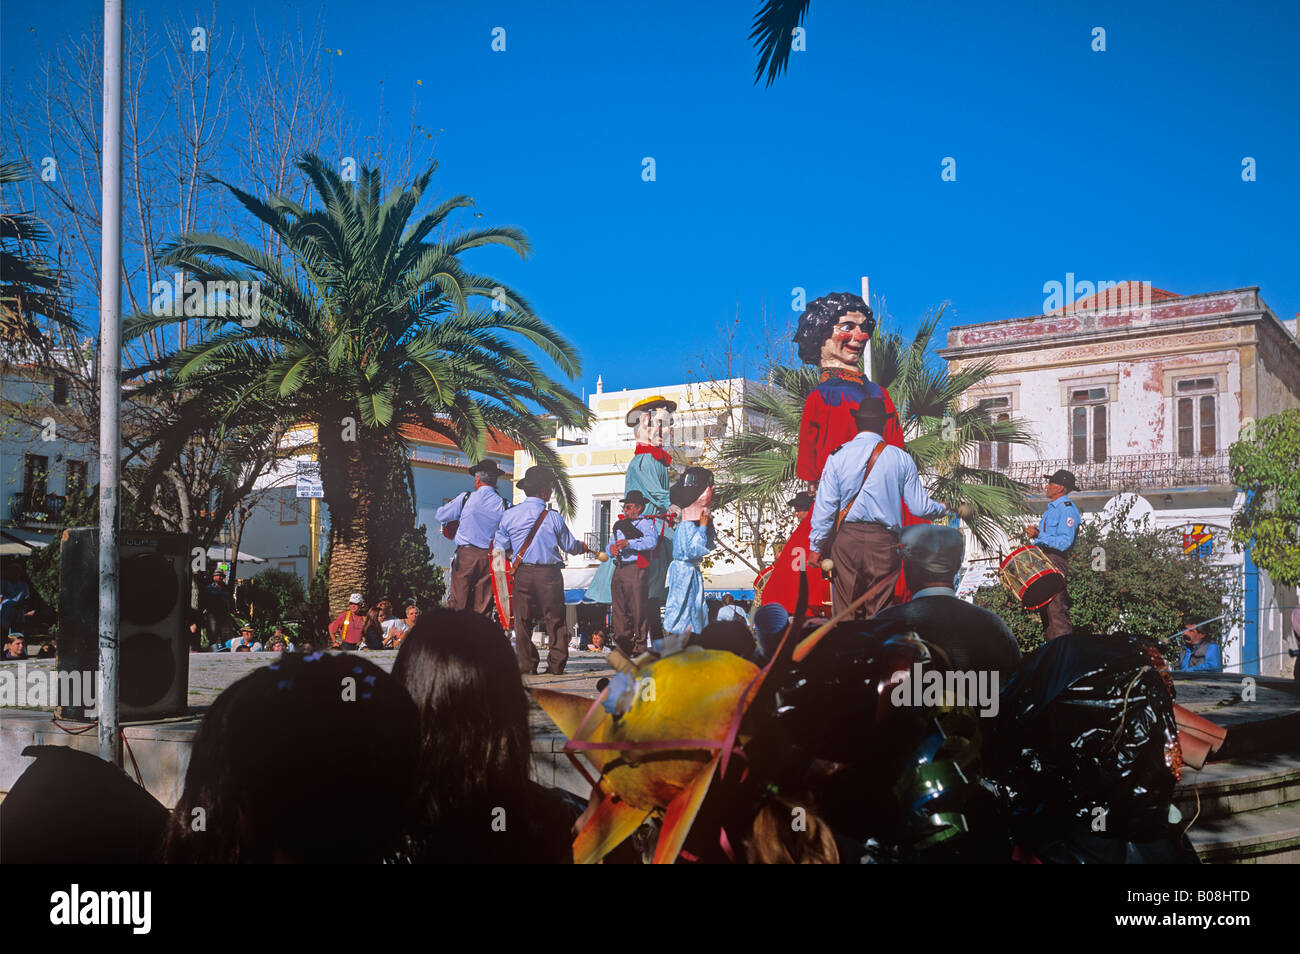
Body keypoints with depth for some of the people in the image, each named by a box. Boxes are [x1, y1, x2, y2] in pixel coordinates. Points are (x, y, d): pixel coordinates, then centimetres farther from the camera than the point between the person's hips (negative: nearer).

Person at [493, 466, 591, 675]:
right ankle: (556, 664, 9)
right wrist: (582, 546, 28)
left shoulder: (510, 515, 1)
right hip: (549, 574, -2)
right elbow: (570, 545, 6)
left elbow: (499, 547, 5)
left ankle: (527, 664, 7)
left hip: (523, 574, 2)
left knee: (523, 619, 8)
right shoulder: (553, 517, -5)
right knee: (555, 619, 7)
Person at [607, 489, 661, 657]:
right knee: (619, 608, 2)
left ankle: (639, 647, 0)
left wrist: (628, 543, -23)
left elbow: (652, 541, -16)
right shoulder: (621, 524, 25)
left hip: (636, 569, -7)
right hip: (619, 569, 7)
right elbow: (611, 544, 23)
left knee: (639, 609, -6)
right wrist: (611, 548, -2)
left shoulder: (646, 522, 2)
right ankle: (624, 645, 7)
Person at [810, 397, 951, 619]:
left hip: (847, 541, 0)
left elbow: (825, 507, -2)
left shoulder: (838, 457, 0)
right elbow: (919, 507, 5)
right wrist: (942, 509, 26)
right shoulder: (902, 459, 2)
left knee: (844, 613, 6)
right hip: (885, 543, 0)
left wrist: (817, 547, 4)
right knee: (879, 614, 7)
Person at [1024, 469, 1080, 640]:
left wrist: (1038, 536, -22)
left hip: (1056, 561, -10)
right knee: (1044, 605, 11)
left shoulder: (1067, 509, -11)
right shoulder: (1052, 507, 21)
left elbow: (1065, 541, -20)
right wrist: (1034, 533, 9)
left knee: (1056, 606, -11)